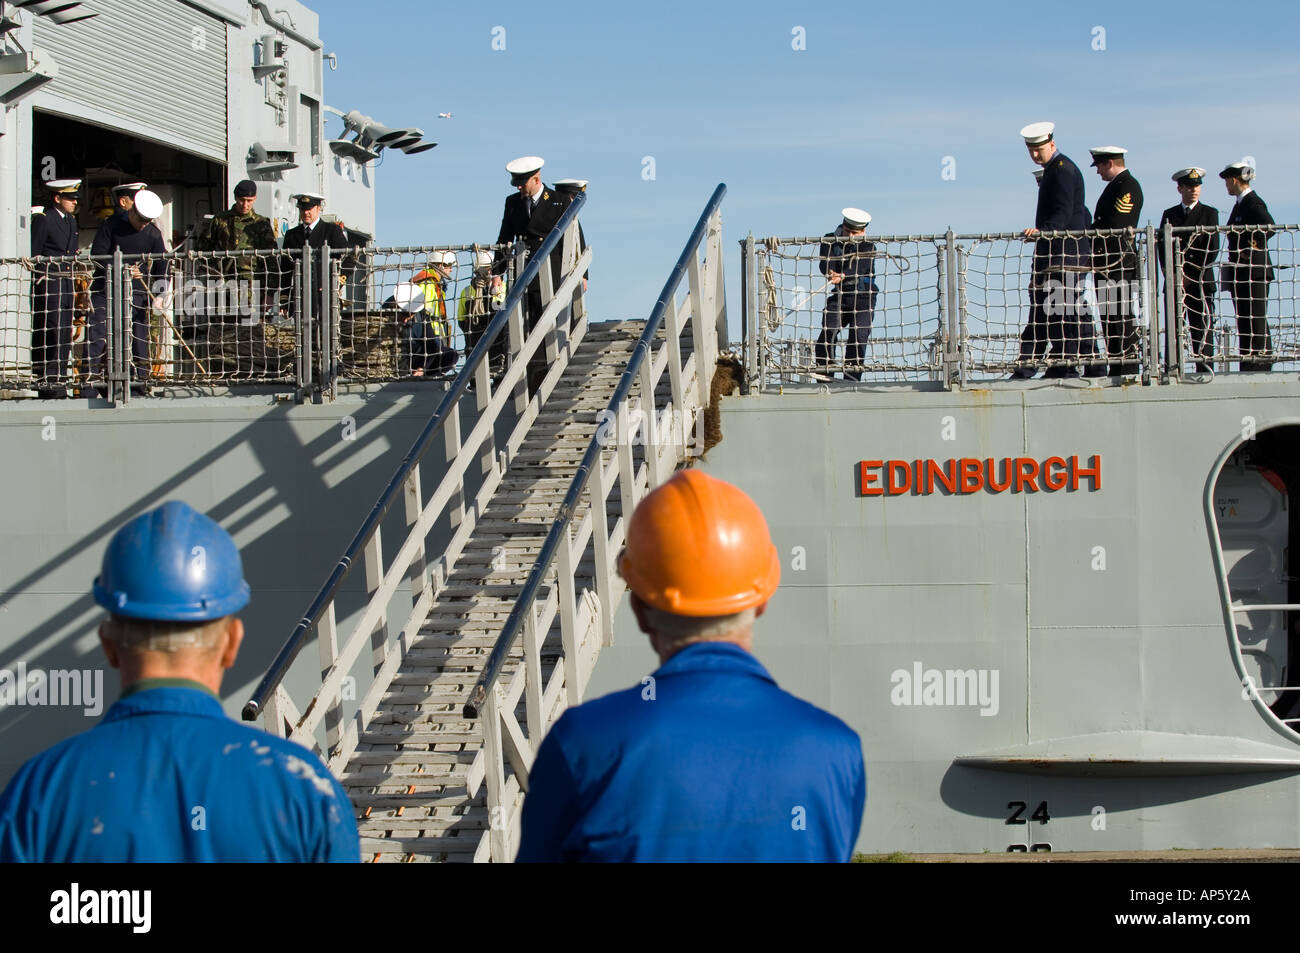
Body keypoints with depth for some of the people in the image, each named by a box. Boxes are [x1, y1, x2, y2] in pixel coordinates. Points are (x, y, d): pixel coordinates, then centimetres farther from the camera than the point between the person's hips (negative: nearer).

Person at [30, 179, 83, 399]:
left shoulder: (72, 221, 17)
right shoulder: (43, 220, -7)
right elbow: (33, 255, -8)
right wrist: (40, 277, -12)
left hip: (67, 284, 8)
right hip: (48, 284, -8)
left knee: (65, 336, 6)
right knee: (51, 334, -11)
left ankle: (59, 380, 10)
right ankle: (46, 381, -10)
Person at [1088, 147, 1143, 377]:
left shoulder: (1127, 186, -9)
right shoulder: (1115, 186, 22)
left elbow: (1115, 225, -18)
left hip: (1119, 265, -10)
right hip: (1106, 267, 10)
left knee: (1121, 317, -9)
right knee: (1109, 317, 9)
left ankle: (1127, 370, -9)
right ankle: (1116, 369, 11)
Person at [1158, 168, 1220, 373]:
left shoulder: (1209, 213, 6)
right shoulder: (1169, 214, 15)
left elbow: (1212, 250, -2)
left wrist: (1189, 276, -7)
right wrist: (1171, 275, -7)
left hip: (1201, 282, -2)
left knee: (1202, 329, -4)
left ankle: (1205, 370, -3)